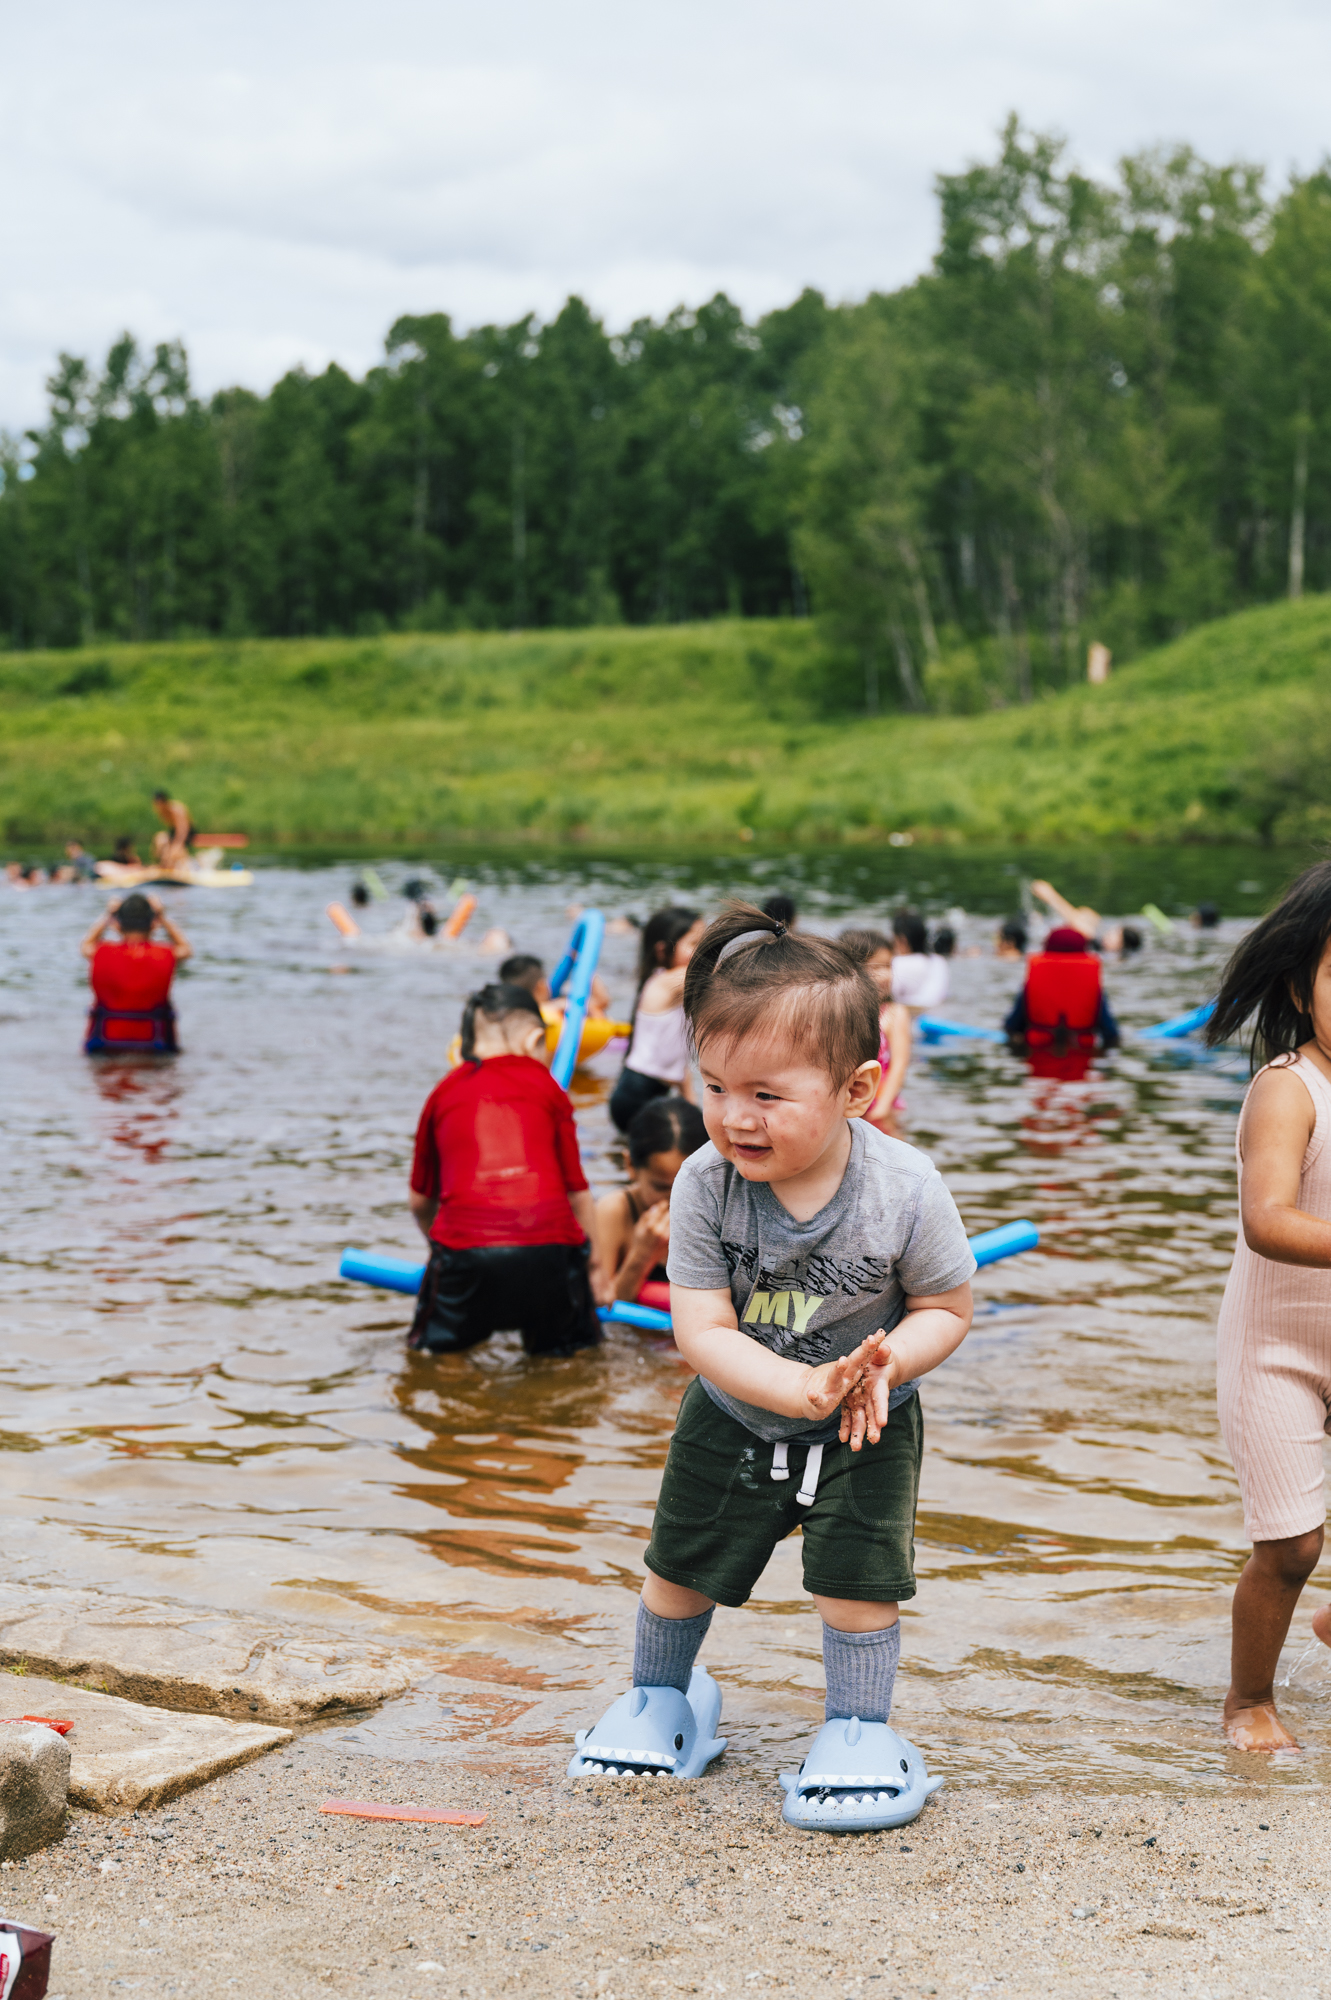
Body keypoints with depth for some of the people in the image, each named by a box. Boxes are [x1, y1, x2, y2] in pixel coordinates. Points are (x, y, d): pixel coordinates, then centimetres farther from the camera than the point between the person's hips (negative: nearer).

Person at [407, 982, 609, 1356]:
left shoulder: (444, 1092, 18)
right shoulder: (545, 1087, 15)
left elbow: (420, 1201, 24)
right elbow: (576, 1190, 15)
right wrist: (594, 1262, 25)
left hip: (465, 1245, 0)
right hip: (549, 1247, 0)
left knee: (435, 1350, 21)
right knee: (571, 1350, 22)